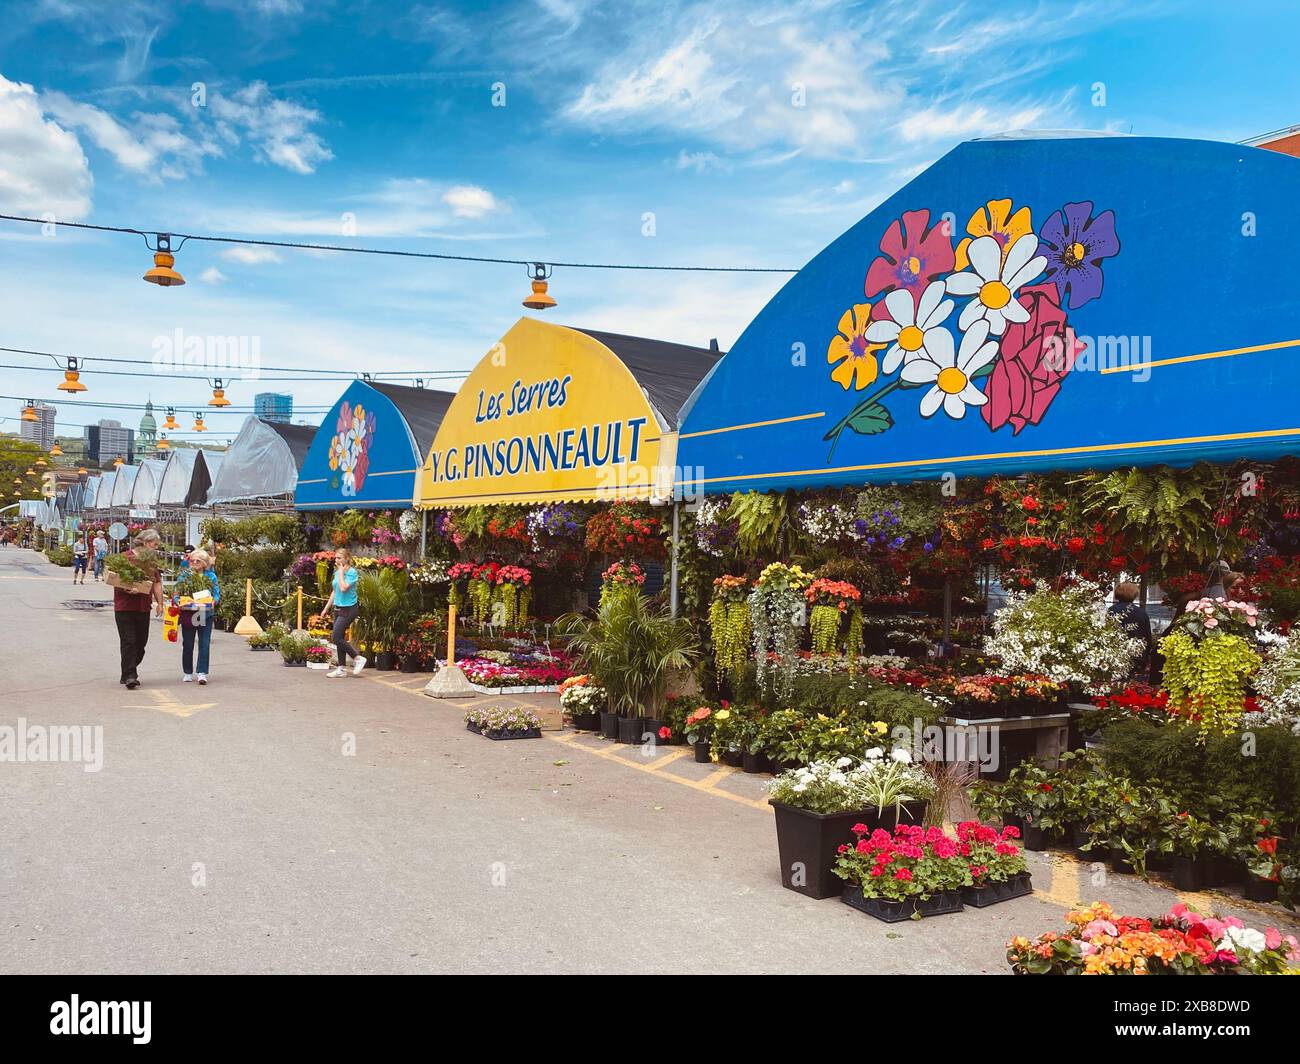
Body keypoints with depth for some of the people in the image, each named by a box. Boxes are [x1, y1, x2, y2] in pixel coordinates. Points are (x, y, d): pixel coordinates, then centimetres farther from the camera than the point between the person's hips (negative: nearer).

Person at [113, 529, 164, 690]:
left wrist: (159, 603, 9)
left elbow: (157, 582, 16)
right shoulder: (126, 557, -6)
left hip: (144, 608, 6)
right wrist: (127, 590, -23)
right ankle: (130, 676, -7)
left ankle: (127, 673, 21)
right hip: (125, 607, -6)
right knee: (128, 642, -8)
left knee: (141, 642, 8)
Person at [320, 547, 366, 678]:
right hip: (339, 608, 8)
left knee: (337, 637, -12)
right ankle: (341, 668, 15)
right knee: (339, 638, 9)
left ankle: (359, 658, -1)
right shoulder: (337, 572, 11)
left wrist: (341, 572, -17)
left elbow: (343, 588, -26)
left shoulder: (352, 572, -13)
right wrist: (326, 608, 21)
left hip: (349, 608, -8)